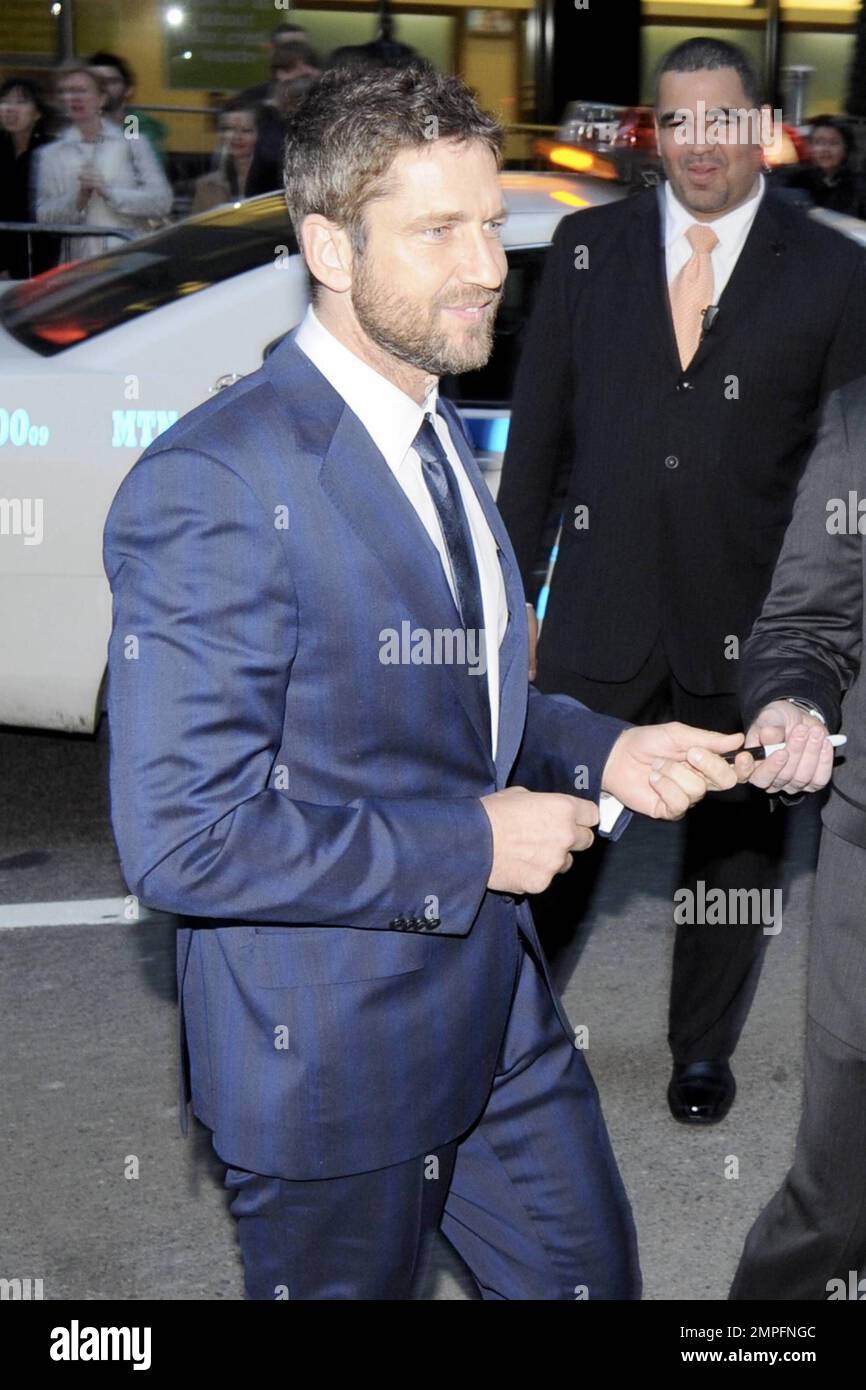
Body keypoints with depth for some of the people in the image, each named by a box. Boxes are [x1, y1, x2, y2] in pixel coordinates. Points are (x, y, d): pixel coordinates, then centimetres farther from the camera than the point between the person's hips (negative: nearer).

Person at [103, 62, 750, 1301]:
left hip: (502, 1014, 8)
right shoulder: (213, 485, -24)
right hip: (333, 1064, -8)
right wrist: (475, 844, -21)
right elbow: (181, 839, -27)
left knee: (592, 1281, 19)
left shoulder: (436, 434, 7)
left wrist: (605, 753, 0)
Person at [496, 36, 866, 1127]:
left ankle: (704, 1052, 33)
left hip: (749, 624, 0)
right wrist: (513, 586, 3)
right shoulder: (586, 248, 4)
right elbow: (538, 428, 6)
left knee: (734, 848, 13)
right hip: (602, 615, 1)